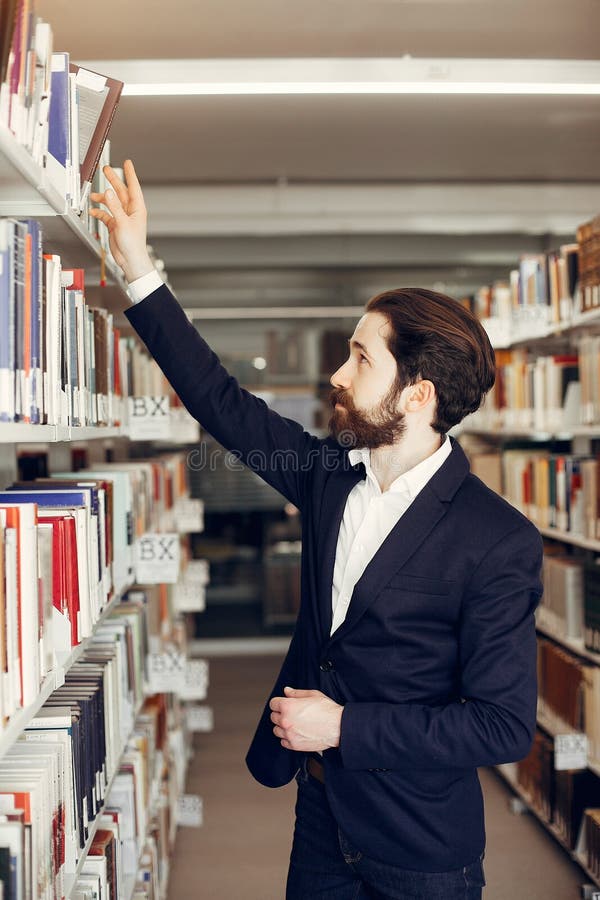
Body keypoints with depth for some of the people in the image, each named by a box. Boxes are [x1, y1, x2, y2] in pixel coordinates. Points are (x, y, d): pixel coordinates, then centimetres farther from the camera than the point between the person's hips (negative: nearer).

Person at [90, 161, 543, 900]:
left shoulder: (499, 543, -22)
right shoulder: (332, 473, -4)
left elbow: (504, 726, -21)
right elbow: (222, 400, 2)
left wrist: (343, 726, -20)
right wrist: (138, 269, 0)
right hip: (322, 819, 6)